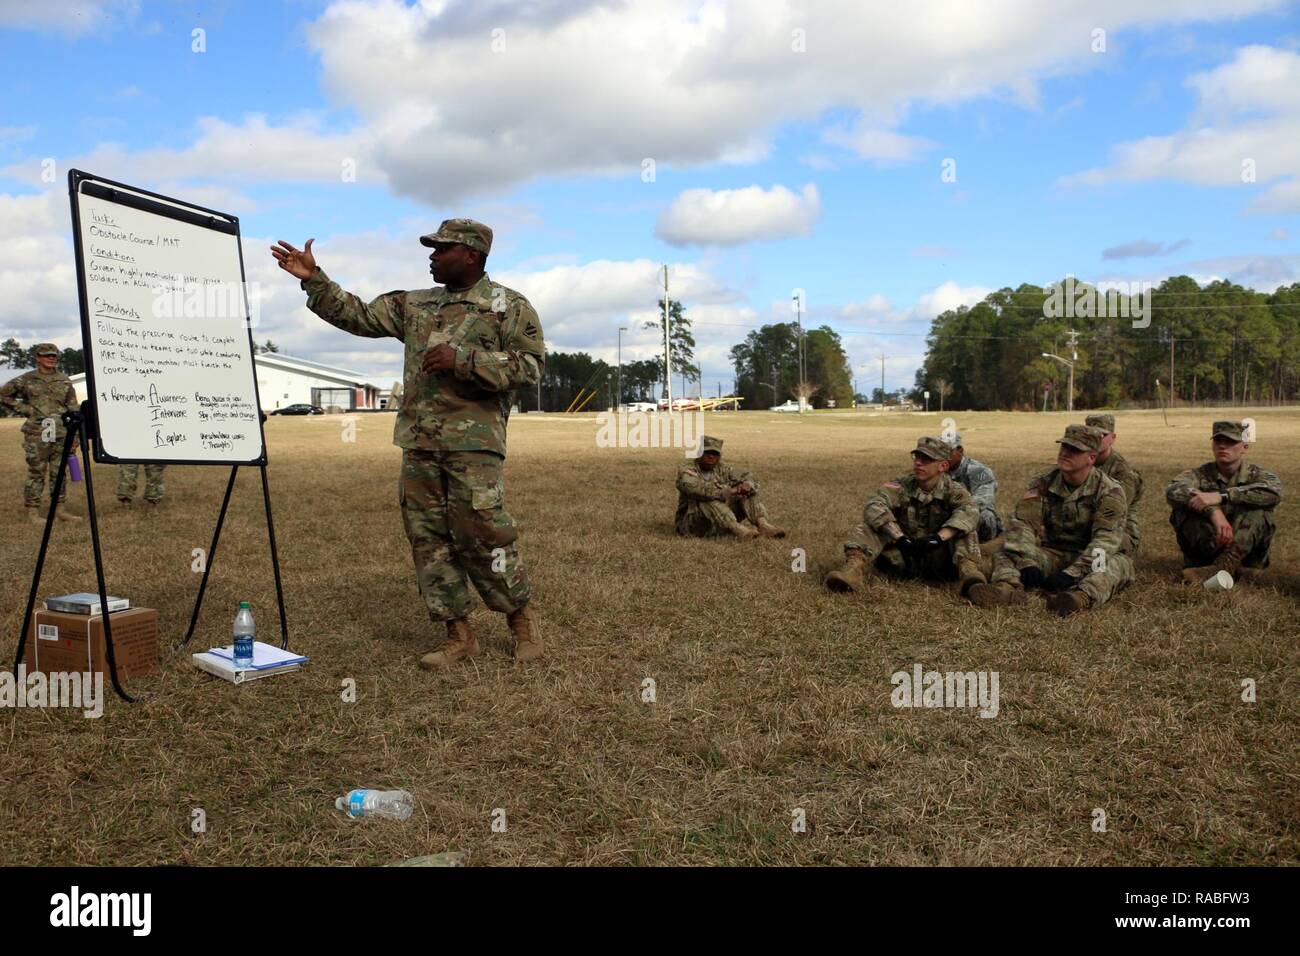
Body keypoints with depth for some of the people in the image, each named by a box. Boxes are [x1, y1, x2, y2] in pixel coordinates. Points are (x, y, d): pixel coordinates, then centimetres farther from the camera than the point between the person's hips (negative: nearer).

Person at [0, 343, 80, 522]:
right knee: (36, 472, 0)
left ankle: (60, 509, 15)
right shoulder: (26, 379, 3)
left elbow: (73, 409, 9)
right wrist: (24, 409, -1)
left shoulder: (65, 381, 10)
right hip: (36, 435, -3)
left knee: (59, 473, 8)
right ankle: (33, 511, 6)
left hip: (61, 434, 3)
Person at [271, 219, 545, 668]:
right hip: (418, 441, 6)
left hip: (474, 441, -6)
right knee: (427, 537, 5)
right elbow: (356, 315, 20)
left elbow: (530, 365, -10)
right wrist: (312, 278, 12)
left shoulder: (510, 306, 0)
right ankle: (459, 635, 14)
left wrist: (463, 359, -16)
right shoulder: (414, 305, 18)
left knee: (481, 534, -8)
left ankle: (522, 618, 13)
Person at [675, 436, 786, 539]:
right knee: (707, 498, -32)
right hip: (693, 524, -5)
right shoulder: (686, 470, -7)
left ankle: (763, 524, -31)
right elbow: (695, 488, -29)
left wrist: (747, 485, -27)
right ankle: (737, 529, -46)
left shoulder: (723, 470, 10)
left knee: (746, 494, -9)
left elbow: (749, 477, -2)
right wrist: (725, 493, -38)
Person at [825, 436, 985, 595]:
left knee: (964, 527, -20)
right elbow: (874, 506, -24)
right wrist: (900, 537, -36)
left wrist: (939, 537, -41)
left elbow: (970, 510, -27)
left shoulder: (953, 490, -5)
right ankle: (855, 569, -41)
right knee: (869, 526, -19)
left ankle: (968, 570, -39)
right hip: (902, 557, 1)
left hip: (938, 562, -1)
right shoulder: (902, 486, -6)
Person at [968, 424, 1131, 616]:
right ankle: (1009, 588, -52)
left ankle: (1083, 596, -63)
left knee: (1120, 562, -33)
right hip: (1050, 555, 3)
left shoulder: (1110, 491, -9)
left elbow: (1105, 539, -21)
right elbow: (1022, 523, -12)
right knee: (1004, 553, -18)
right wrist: (1027, 564, -30)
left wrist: (1072, 573, -34)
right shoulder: (1042, 484, -1)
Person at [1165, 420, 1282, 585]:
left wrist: (1220, 496, -34)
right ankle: (1228, 565, -31)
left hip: (1246, 552, -1)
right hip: (1204, 552, 1)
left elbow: (1273, 492, -25)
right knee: (1182, 509, -19)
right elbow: (1172, 491, -22)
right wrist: (1213, 511, -37)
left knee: (1258, 509, -22)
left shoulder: (1256, 475, 1)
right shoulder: (1201, 474, 2)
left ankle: (1225, 564, -37)